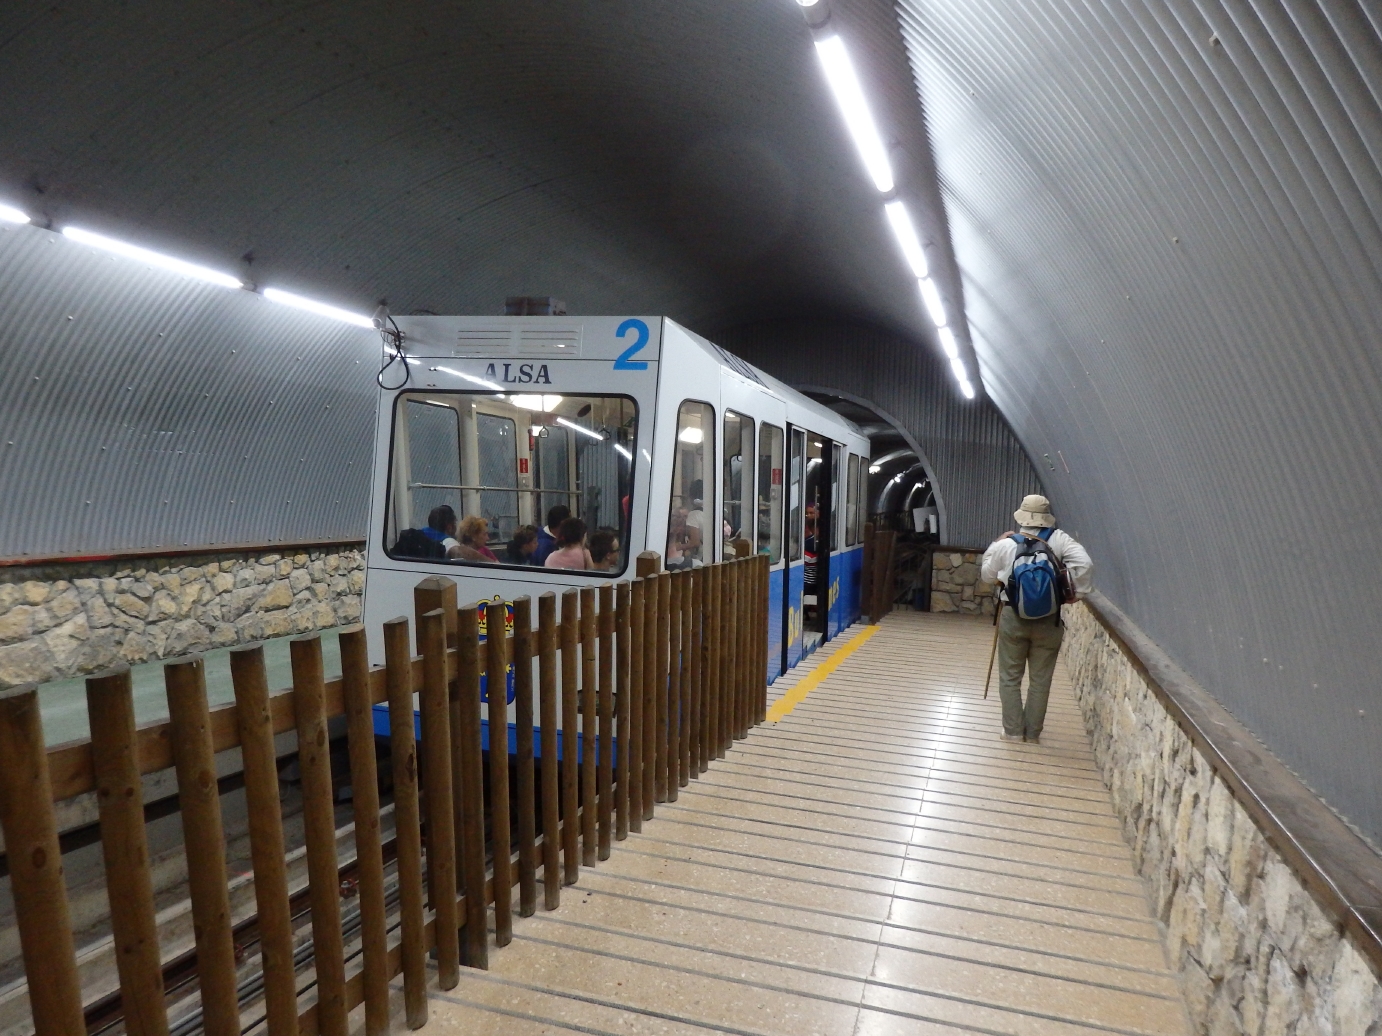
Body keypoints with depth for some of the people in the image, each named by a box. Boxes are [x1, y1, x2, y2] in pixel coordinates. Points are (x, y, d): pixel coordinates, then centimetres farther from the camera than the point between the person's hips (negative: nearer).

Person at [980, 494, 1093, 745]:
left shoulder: (1006, 544, -6)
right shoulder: (1058, 540, -6)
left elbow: (987, 575, 7)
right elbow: (1084, 564, -16)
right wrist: (1076, 592, -4)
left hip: (1013, 617, 0)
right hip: (1049, 620, 1)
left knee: (1010, 678, 12)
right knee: (1040, 680, 11)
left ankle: (1013, 731, 15)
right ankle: (1033, 733, 19)